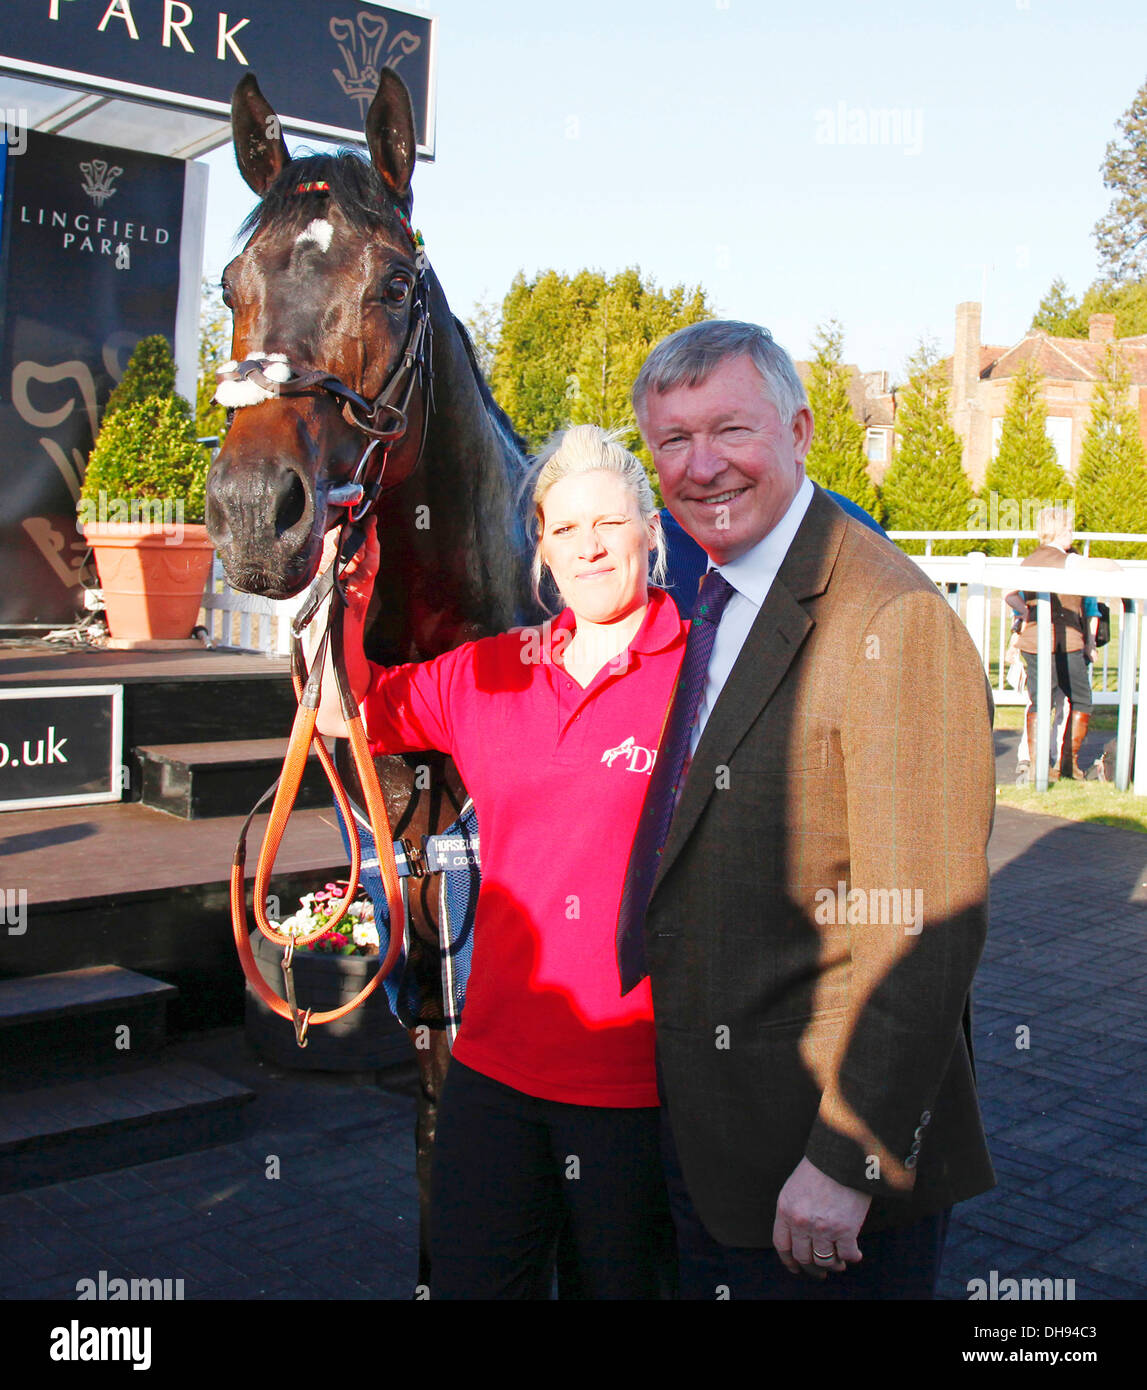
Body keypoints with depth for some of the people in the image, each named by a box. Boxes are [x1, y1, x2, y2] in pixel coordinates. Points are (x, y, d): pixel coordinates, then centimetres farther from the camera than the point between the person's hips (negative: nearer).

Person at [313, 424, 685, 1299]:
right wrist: (352, 593, -1)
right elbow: (348, 718, 14)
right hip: (497, 1064, 4)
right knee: (468, 1280, 15)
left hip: (639, 1085, -4)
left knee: (618, 1283, 15)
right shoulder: (486, 673, 5)